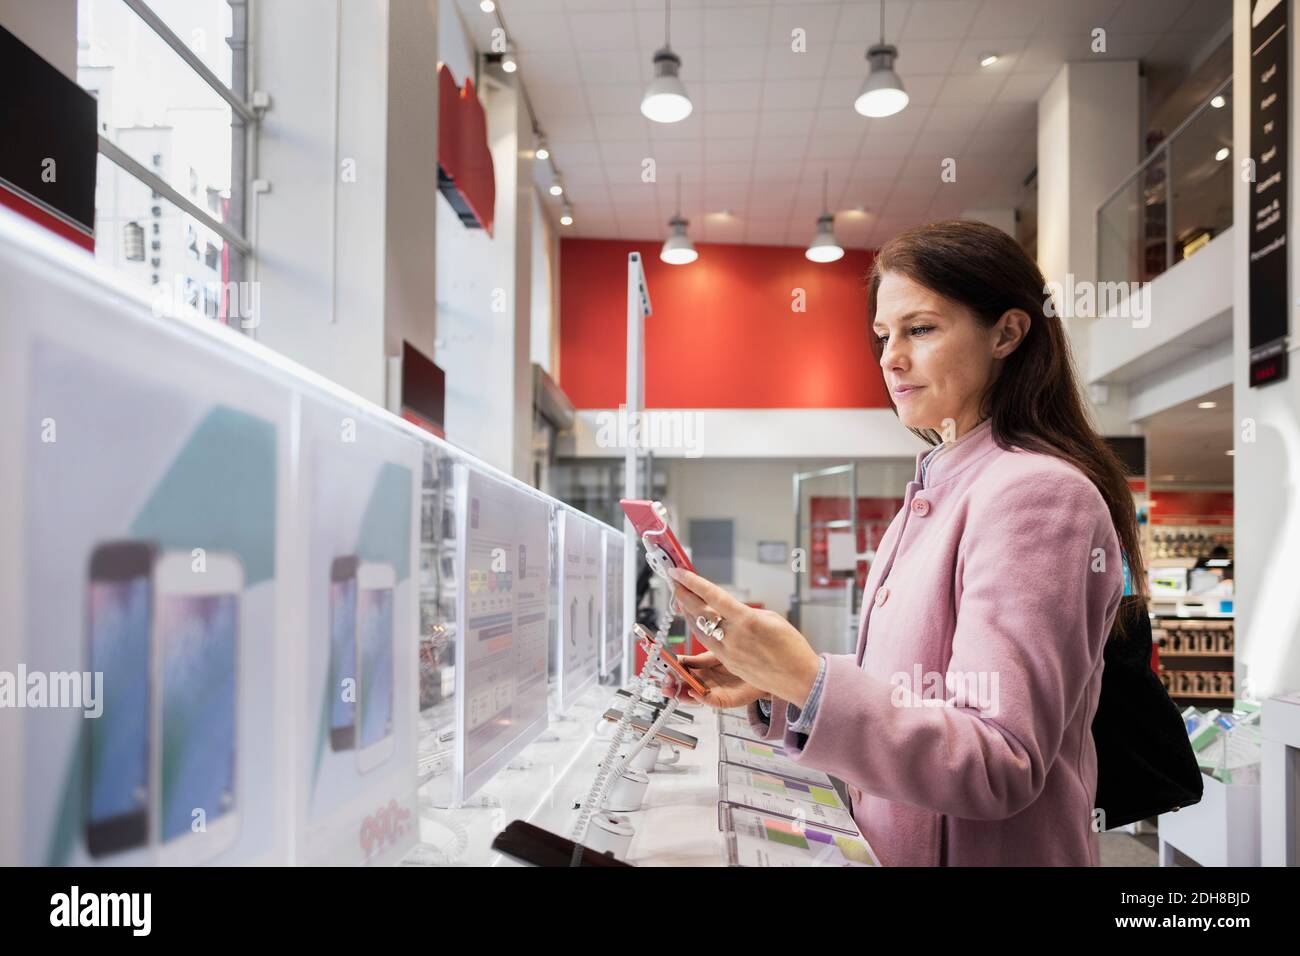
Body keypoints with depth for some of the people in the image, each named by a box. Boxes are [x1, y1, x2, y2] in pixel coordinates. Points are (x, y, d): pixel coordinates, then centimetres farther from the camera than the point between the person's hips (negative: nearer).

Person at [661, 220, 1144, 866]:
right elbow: (903, 693, 10)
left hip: (984, 854, -7)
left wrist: (809, 679, -34)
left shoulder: (1033, 493, -20)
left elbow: (1001, 764, -25)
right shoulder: (936, 491, 6)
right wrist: (771, 687, -3)